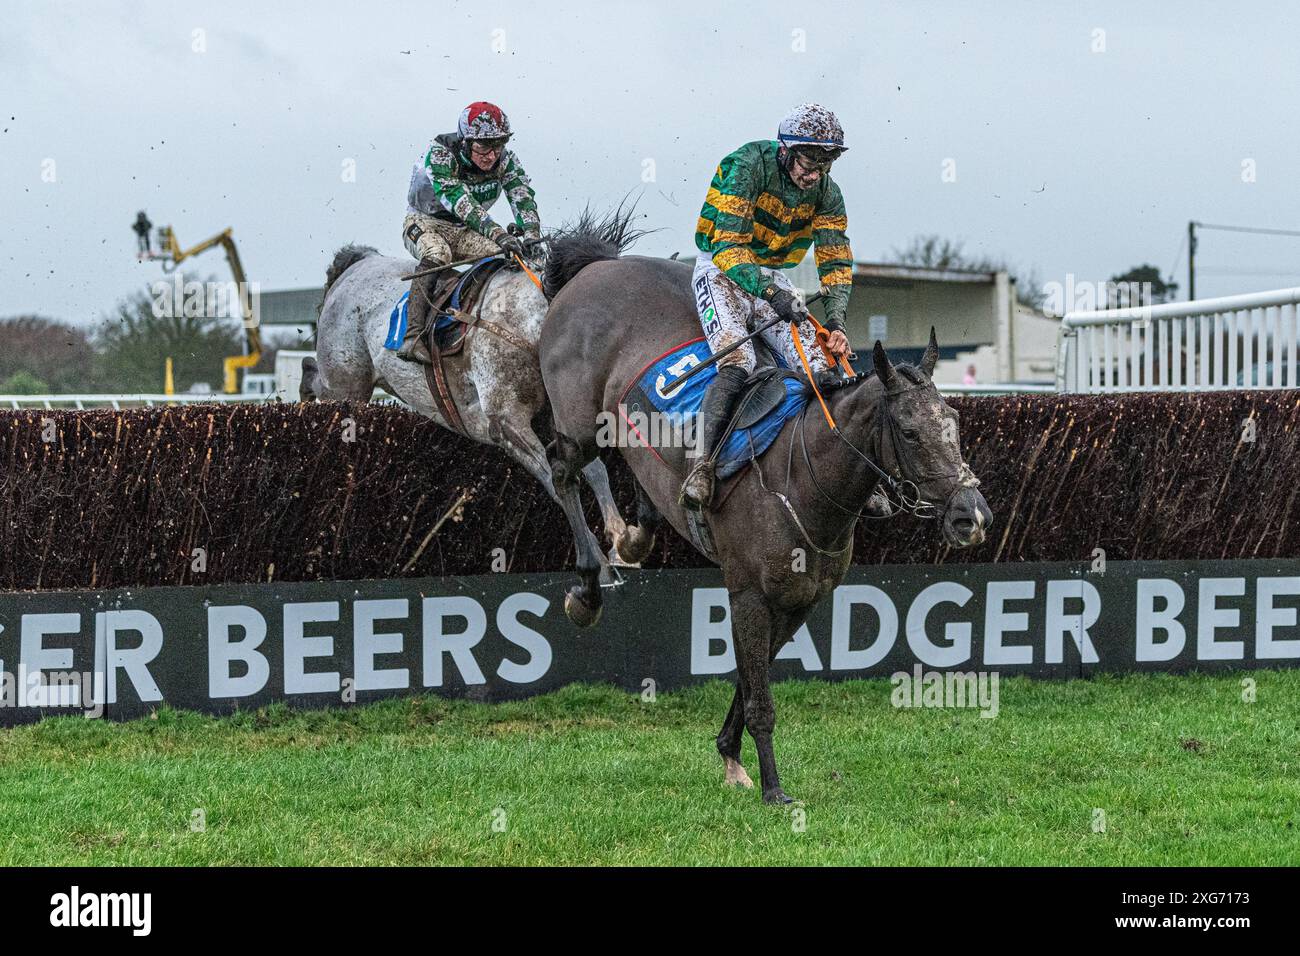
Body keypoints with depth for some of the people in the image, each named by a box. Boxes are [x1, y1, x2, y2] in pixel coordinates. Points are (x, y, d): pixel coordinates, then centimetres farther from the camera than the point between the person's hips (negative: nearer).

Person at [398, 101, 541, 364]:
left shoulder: (505, 161, -11)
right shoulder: (440, 154, -27)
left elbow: (523, 199, -22)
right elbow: (460, 201, -40)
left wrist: (532, 237, -43)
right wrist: (498, 234, -51)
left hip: (466, 233, 5)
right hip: (425, 222, -5)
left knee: (508, 256, -20)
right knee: (437, 254, -36)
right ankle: (413, 336, -42)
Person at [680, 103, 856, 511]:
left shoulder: (826, 192, -3)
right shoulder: (747, 167, -20)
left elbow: (836, 262, -1)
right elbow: (728, 246, -26)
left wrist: (835, 322, -18)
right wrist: (770, 293, -38)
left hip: (774, 276, 6)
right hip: (722, 268, -6)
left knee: (820, 368, -12)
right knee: (738, 362, -29)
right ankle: (703, 466, -30)